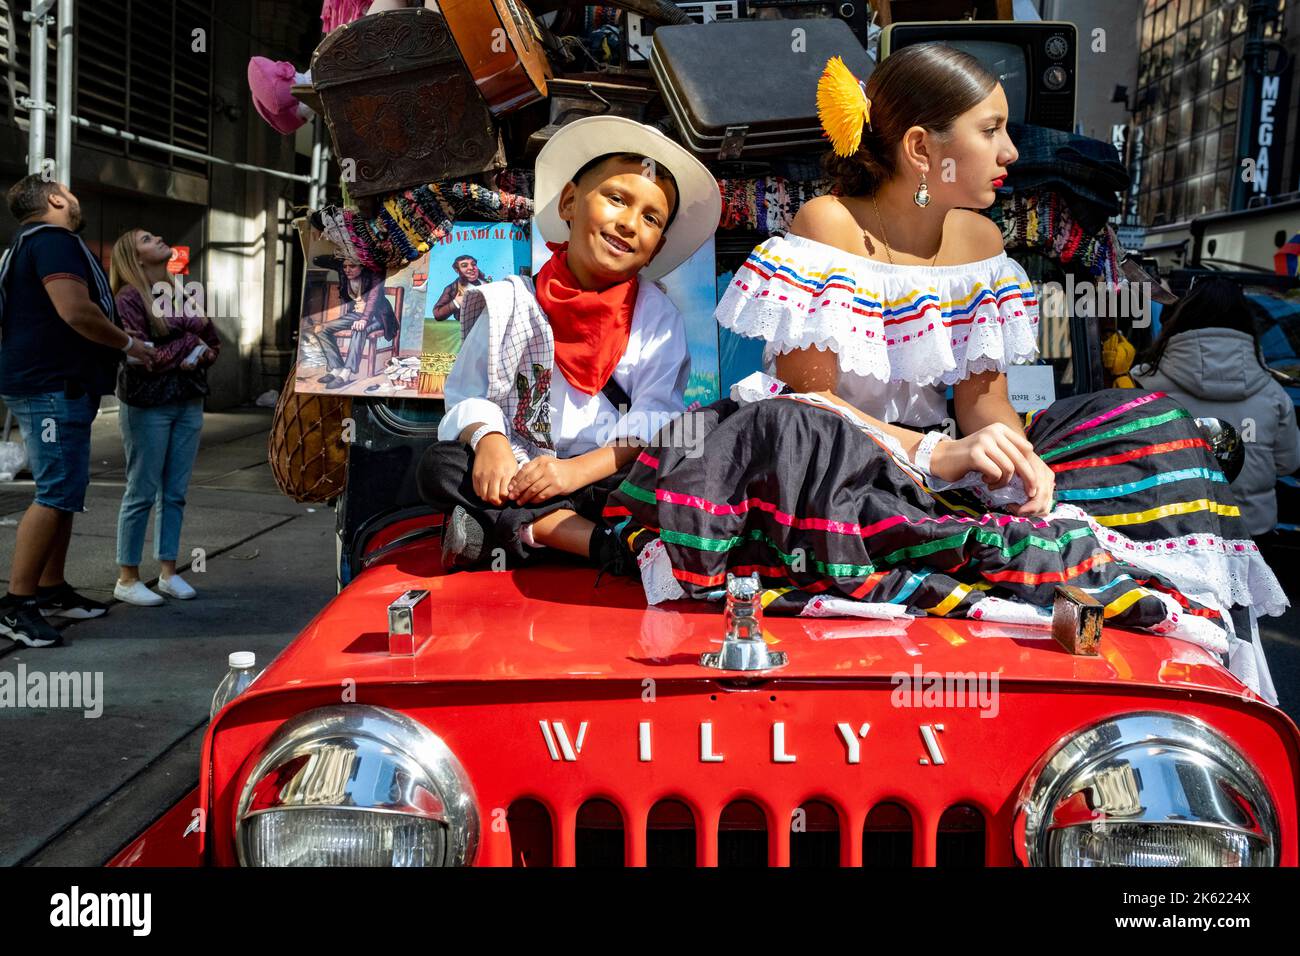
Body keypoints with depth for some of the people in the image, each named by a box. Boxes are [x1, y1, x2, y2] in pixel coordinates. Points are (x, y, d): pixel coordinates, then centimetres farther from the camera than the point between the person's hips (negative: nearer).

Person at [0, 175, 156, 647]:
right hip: (53, 386, -11)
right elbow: (75, 311, -25)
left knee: (64, 491, 15)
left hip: (53, 384, 11)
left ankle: (51, 589, 21)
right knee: (57, 494, -11)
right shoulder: (54, 240, -12)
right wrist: (128, 344, -11)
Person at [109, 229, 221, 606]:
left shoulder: (182, 295, 13)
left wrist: (200, 356, -7)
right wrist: (187, 344, -9)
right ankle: (127, 579, 9)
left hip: (188, 402, 6)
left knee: (175, 493, 9)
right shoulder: (130, 298, -7)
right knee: (142, 493, -1)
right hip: (148, 405, -6)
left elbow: (213, 341, 15)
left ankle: (168, 572, 18)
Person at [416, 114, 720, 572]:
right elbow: (468, 396, 3)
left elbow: (655, 420, -6)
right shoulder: (512, 303, 7)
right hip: (517, 475, 2)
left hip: (609, 479, -2)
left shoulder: (657, 316, 6)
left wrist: (579, 469, -21)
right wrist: (488, 439, -21)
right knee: (440, 464, -25)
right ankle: (601, 541, -30)